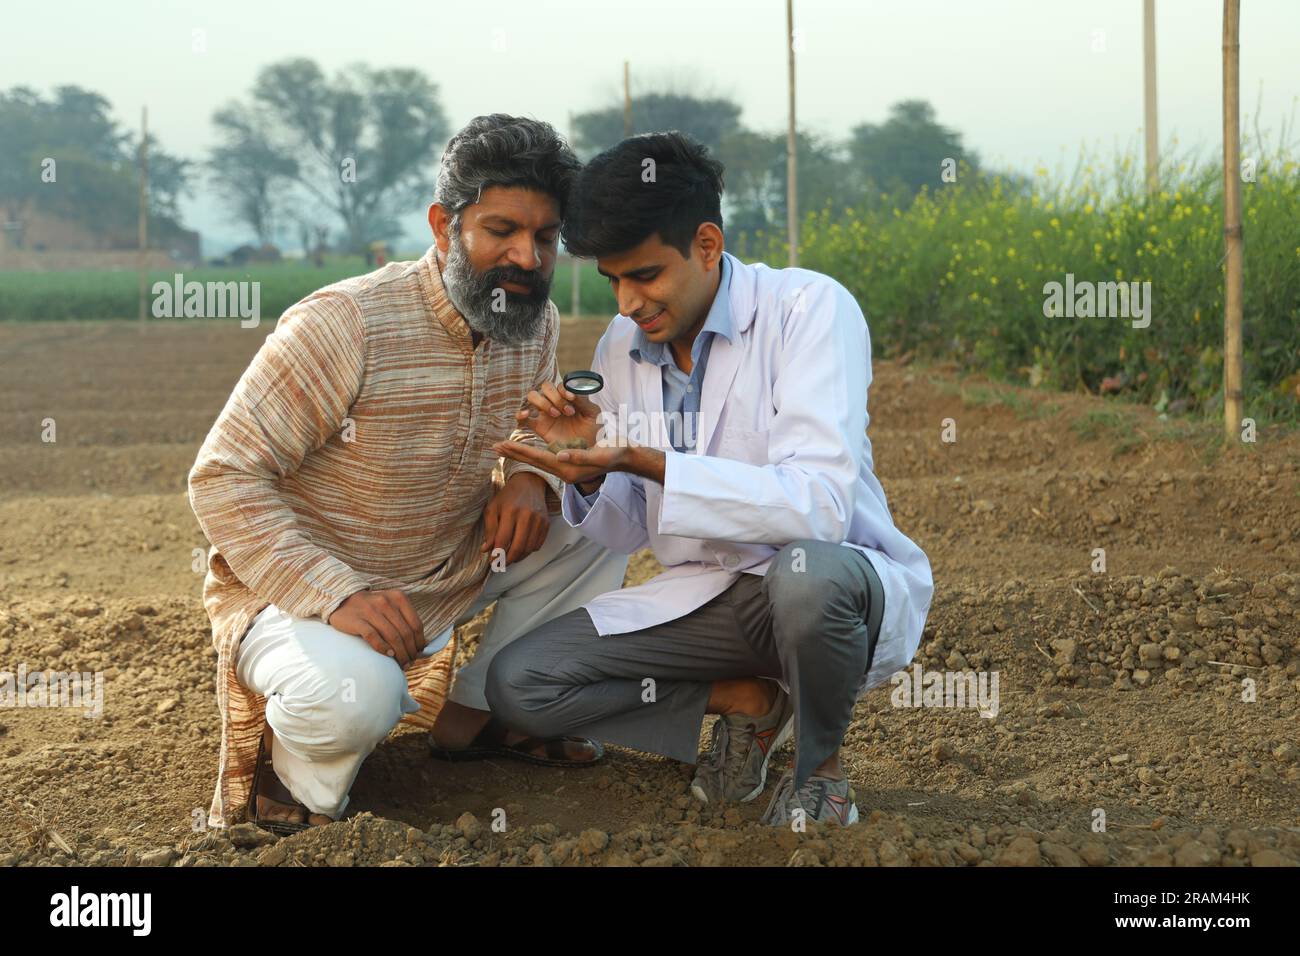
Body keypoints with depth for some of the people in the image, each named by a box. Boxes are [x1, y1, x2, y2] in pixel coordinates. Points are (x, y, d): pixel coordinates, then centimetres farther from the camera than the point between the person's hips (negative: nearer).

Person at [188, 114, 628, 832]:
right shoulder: (344, 323, -25)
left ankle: (475, 718, 7)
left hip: (445, 575, 8)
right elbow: (222, 478, -23)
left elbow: (533, 423, 19)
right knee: (355, 695, -39)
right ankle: (298, 772, -1)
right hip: (297, 588, -7)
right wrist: (336, 595, -34)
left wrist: (531, 476, -9)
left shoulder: (536, 324, -2)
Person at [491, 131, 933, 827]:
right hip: (705, 594, 6)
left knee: (805, 573, -42)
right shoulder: (622, 347, 3)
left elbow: (818, 507, -30)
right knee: (516, 684, -11)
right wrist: (587, 467, -12)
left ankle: (819, 771, -10)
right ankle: (747, 702, 7)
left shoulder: (808, 308, -17)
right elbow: (625, 530, 11)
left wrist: (642, 460, -33)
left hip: (841, 584, -6)